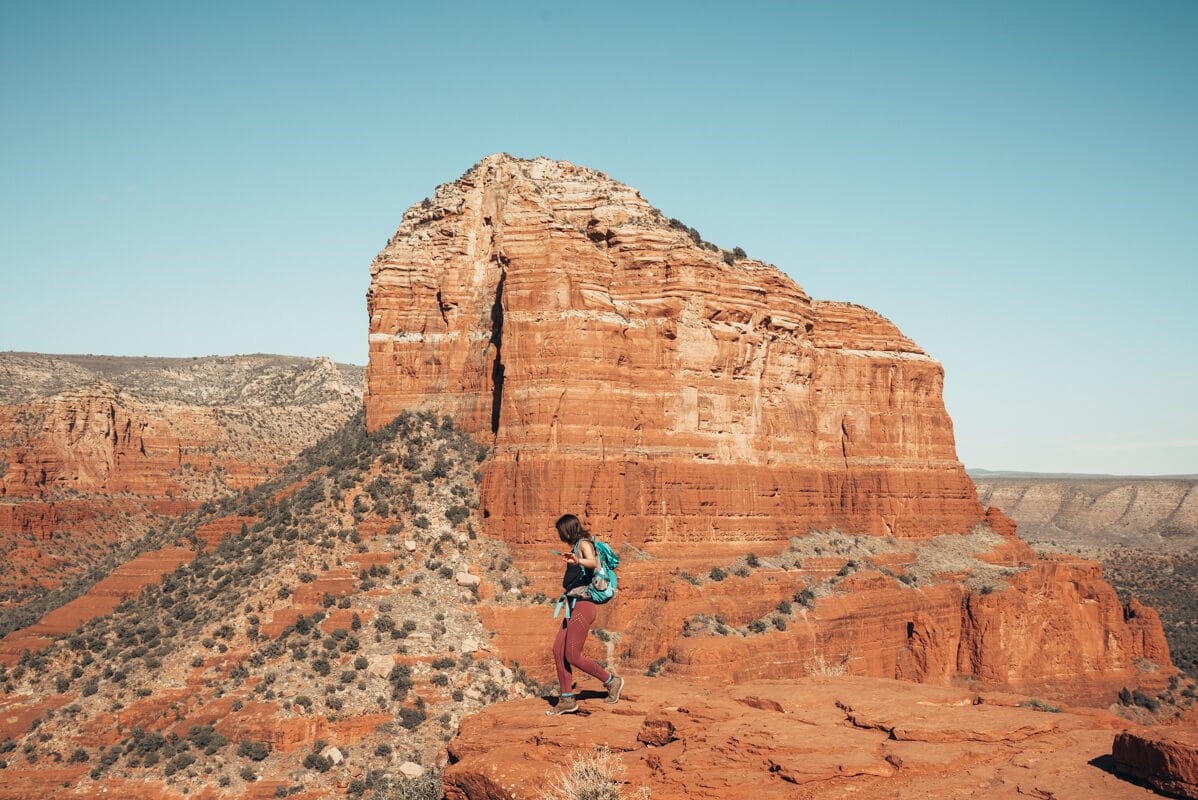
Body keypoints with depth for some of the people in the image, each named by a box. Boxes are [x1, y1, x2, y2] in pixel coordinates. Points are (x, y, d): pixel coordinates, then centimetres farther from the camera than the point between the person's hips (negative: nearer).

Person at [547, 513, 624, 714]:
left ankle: (612, 681, 4)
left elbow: (592, 562, -32)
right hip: (573, 607, 10)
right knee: (558, 651, 5)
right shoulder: (575, 547, 20)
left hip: (582, 606, -10)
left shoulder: (584, 544, -8)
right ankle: (567, 700, 10)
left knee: (572, 656, -10)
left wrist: (577, 561, -49)